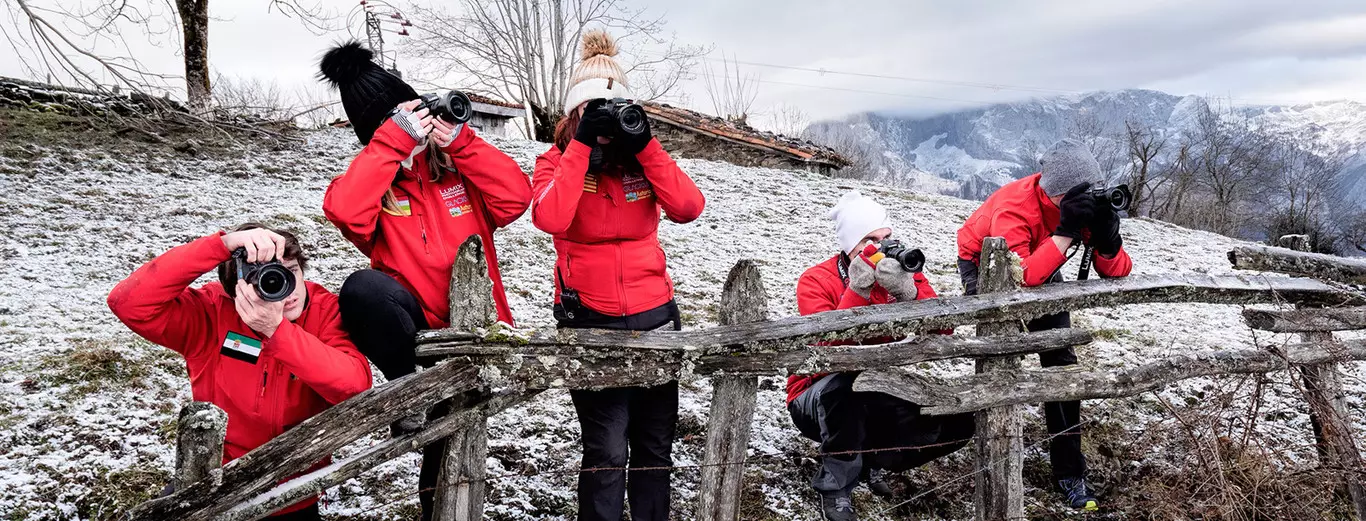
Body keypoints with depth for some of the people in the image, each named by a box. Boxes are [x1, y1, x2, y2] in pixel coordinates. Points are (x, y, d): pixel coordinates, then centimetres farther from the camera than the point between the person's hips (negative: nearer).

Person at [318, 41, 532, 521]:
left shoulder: (457, 165, 5)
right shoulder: (373, 176, 1)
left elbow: (515, 198, -10)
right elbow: (346, 211, -22)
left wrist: (460, 141, -13)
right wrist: (393, 141, -23)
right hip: (416, 326, -1)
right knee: (363, 289, -35)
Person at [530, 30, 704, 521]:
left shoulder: (641, 159, 6)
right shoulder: (557, 161, -1)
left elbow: (688, 207, -12)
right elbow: (551, 218, -22)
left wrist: (646, 144, -16)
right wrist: (582, 146, -20)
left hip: (654, 315, 3)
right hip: (591, 322, -3)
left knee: (655, 442, 13)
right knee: (607, 448, -6)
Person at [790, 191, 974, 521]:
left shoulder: (903, 273, -4)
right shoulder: (816, 281, -14)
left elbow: (941, 329, -19)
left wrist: (907, 291, -34)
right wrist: (858, 290, -35)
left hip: (880, 397, 4)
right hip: (820, 398, -4)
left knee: (958, 423, -14)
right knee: (846, 382, -39)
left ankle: (874, 462, 9)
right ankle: (836, 486, -17)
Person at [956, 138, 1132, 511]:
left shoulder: (1089, 202, -24)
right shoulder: (1012, 208, -40)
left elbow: (1118, 272, -23)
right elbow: (1021, 277, -52)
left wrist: (1106, 232, -42)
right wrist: (1066, 230, -54)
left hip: (1039, 266, 5)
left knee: (1060, 360, -3)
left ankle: (1068, 470, 4)